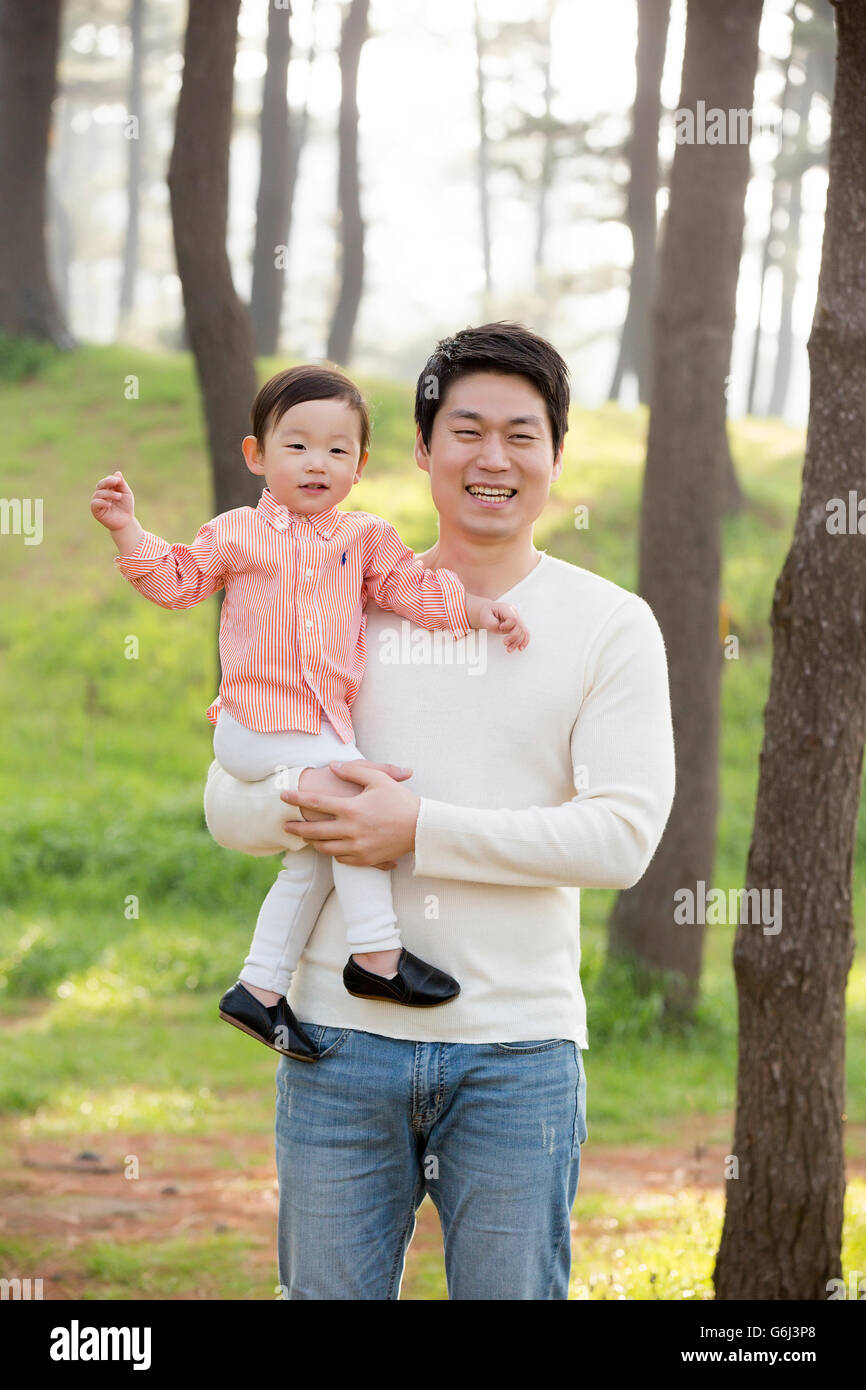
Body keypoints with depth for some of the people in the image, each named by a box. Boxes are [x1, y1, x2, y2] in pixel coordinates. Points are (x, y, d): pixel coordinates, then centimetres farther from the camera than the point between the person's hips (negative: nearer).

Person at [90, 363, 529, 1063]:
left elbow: (411, 585, 13)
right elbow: (176, 582, 7)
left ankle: (260, 987, 20)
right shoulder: (239, 533, 1)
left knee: (316, 858, 9)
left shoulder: (364, 536, 11)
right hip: (259, 725, -6)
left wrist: (473, 606, 0)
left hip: (325, 726, 6)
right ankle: (378, 955, -18)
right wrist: (128, 528, -4)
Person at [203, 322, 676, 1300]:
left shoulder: (609, 624, 3)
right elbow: (227, 805, 8)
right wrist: (306, 802, -15)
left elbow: (623, 834, -9)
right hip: (341, 1035, 2)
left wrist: (417, 829, -14)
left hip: (517, 1046, -2)